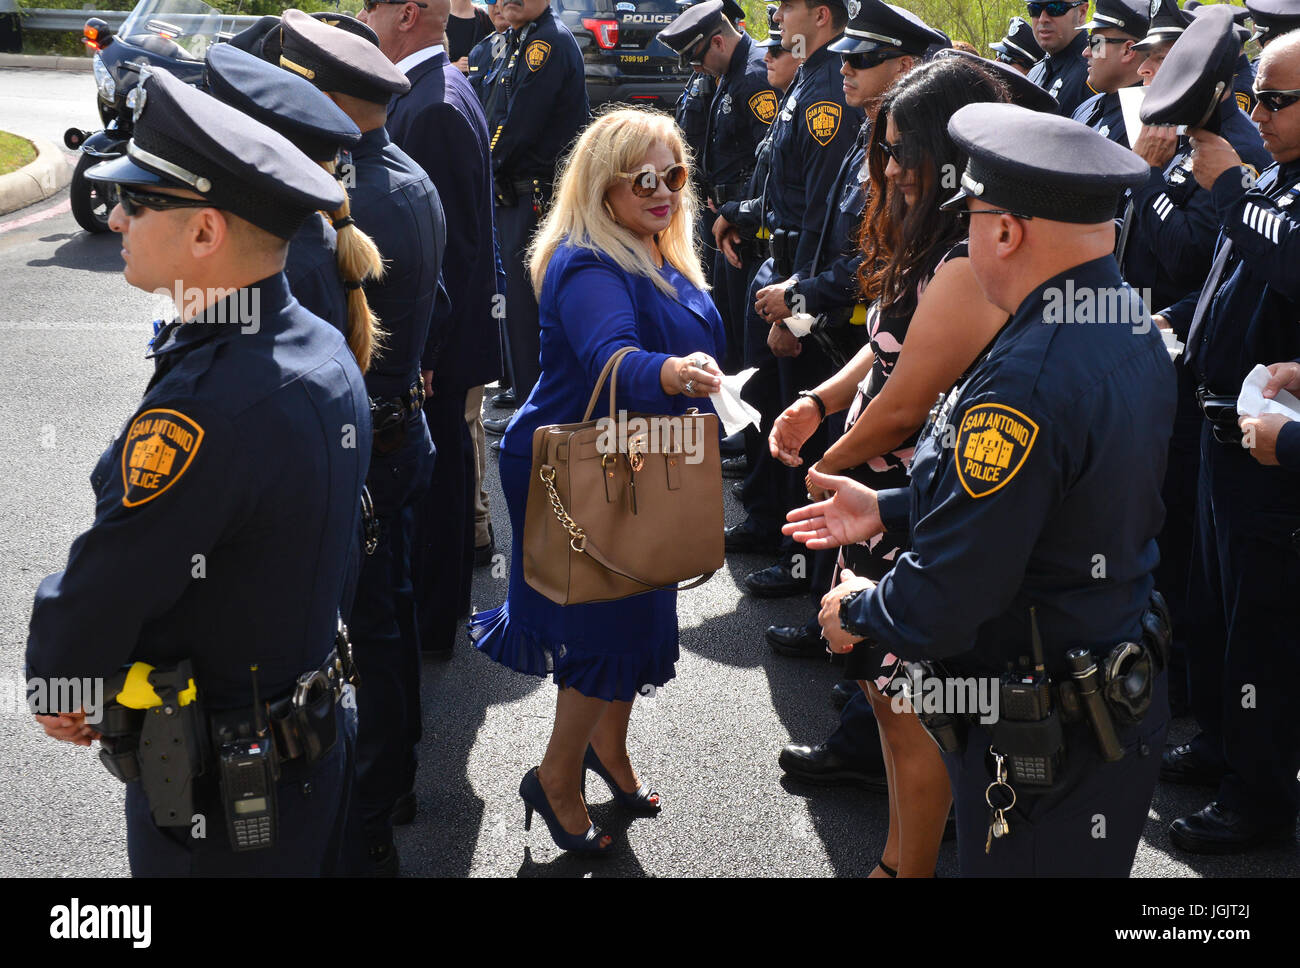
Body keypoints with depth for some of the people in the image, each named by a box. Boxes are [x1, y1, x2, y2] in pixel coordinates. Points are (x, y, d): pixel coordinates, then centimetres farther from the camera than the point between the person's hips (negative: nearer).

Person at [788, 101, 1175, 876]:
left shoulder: (1027, 384, -30)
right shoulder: (1136, 334, 1)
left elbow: (949, 596, -27)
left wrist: (860, 613, -7)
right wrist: (889, 510, 16)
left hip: (1037, 745, -9)